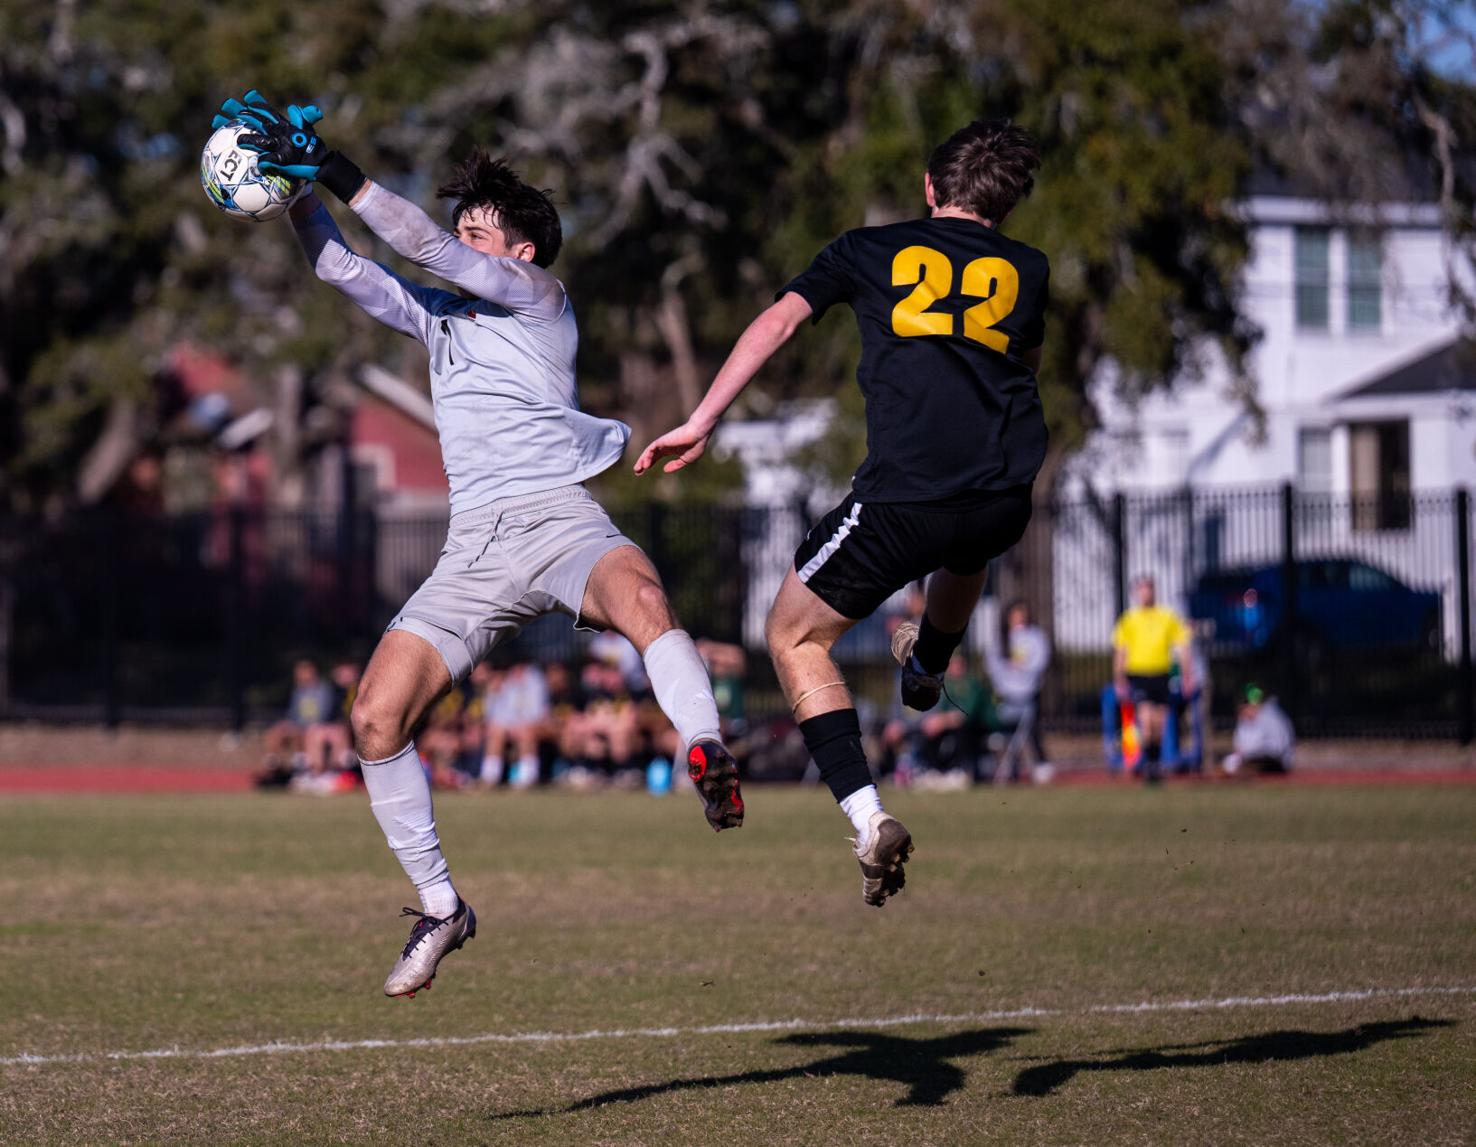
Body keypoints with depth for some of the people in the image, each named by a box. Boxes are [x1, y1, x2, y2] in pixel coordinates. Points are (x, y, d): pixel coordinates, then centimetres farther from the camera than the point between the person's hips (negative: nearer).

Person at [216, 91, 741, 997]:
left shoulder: (540, 296, 6)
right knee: (377, 717, -7)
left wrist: (336, 171, -9)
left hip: (557, 518, -6)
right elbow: (344, 270, 23)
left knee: (641, 598, -41)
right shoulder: (441, 317, 26)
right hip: (475, 546, 6)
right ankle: (440, 908, 6)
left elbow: (430, 245, -5)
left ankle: (709, 761, -46)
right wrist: (299, 195, 8)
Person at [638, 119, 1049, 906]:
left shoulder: (870, 250, 14)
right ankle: (927, 666, 71)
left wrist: (702, 421, 2)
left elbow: (778, 321, 4)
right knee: (963, 554, 41)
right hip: (1005, 501, 4)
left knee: (795, 635, 13)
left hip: (903, 498, -4)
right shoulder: (1028, 270, 20)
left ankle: (868, 817, -4)